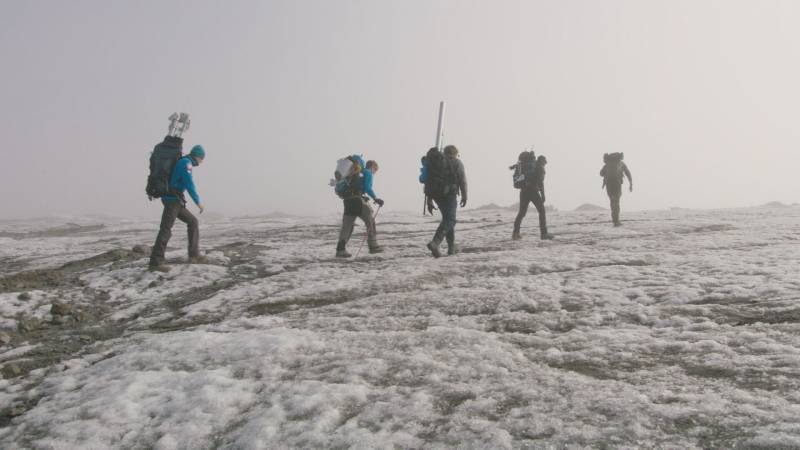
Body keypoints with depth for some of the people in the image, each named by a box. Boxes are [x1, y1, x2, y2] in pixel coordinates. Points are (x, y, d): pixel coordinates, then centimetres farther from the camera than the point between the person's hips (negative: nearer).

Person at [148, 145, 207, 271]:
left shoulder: (182, 162, 20)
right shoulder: (186, 162, -11)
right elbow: (189, 184, -19)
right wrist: (198, 202, -14)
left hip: (174, 200, 10)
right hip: (172, 199, -10)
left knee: (193, 222, 11)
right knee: (166, 229, -11)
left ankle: (194, 255, 10)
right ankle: (155, 262, -10)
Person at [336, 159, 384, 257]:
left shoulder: (357, 173, 28)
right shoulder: (368, 173, 5)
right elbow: (367, 187, -11)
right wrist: (375, 198, -9)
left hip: (347, 200, 7)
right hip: (358, 200, -7)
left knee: (347, 225, 6)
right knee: (370, 221, 7)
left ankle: (340, 249, -2)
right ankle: (373, 246, 10)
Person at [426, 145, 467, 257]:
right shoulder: (457, 162, 6)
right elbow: (462, 181, -2)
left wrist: (429, 201, 16)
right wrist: (464, 196, 7)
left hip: (437, 195, 6)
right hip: (450, 194, -6)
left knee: (448, 218, 20)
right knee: (449, 220, -10)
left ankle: (451, 246, 21)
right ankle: (435, 242, -31)